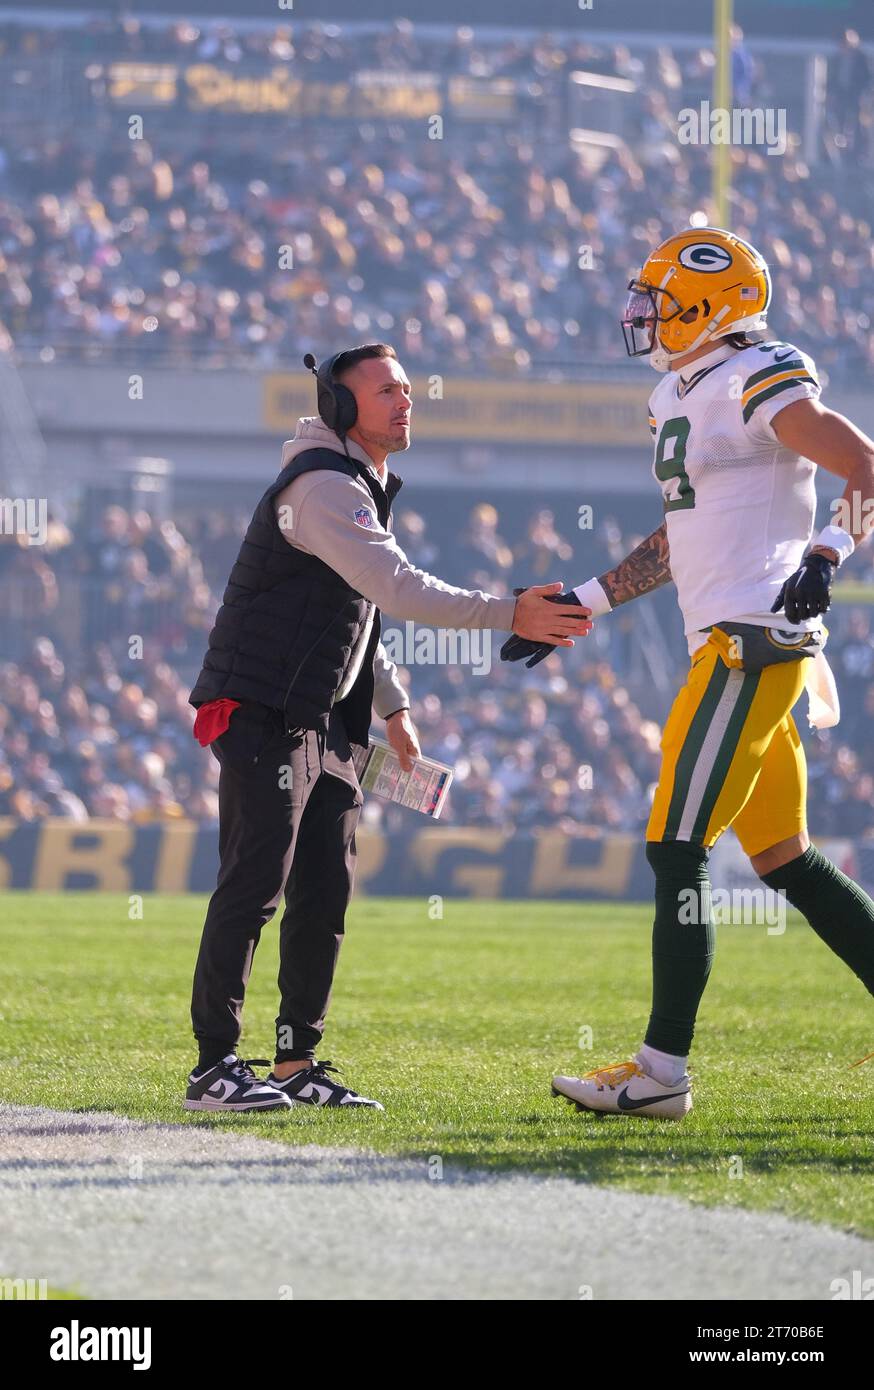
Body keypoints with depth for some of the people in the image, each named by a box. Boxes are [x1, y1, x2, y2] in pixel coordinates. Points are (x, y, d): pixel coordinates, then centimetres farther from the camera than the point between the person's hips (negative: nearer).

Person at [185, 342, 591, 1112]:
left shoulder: (363, 491, 18)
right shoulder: (322, 487, -16)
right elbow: (399, 589, -25)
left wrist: (391, 705, 19)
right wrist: (509, 615, -28)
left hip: (325, 724, 10)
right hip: (262, 713, -10)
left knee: (325, 895, 6)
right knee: (254, 887, -13)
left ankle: (297, 1063, 12)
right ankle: (215, 1067, -13)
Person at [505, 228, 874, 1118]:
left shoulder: (760, 386, -10)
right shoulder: (680, 399, 19)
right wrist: (581, 606, 25)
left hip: (754, 643, -10)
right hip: (734, 645, 10)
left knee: (675, 850, -9)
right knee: (783, 860, 11)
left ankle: (662, 1070, -7)